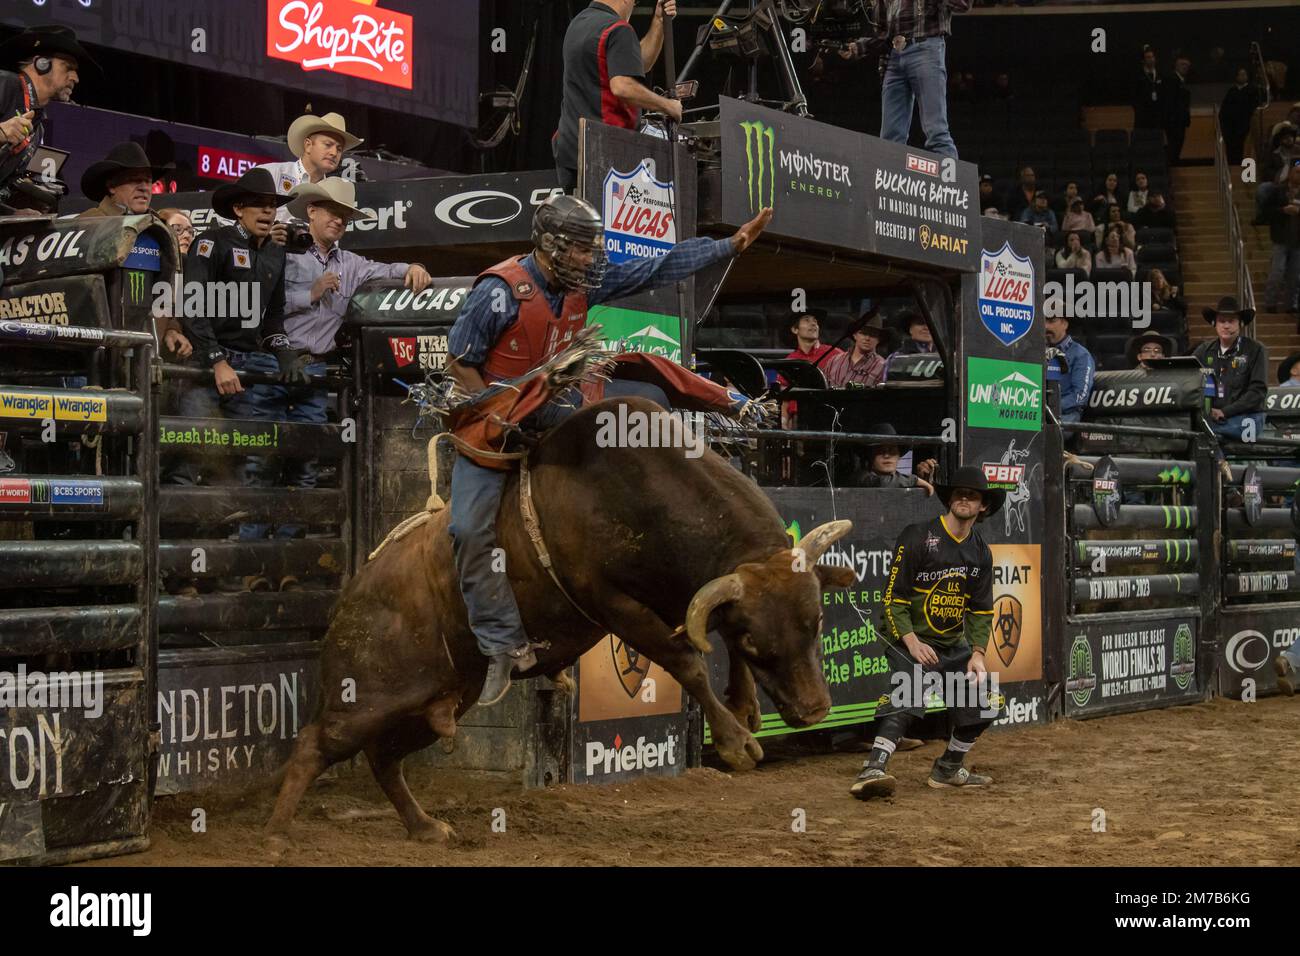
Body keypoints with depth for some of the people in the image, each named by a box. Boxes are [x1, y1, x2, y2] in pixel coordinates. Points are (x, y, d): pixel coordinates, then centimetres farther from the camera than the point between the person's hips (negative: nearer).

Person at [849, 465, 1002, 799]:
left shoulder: (981, 552, 9)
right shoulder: (918, 537, -11)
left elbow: (981, 609, 12)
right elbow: (894, 596, -12)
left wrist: (977, 653, -2)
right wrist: (912, 642, -22)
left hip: (952, 644, 7)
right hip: (908, 639, -7)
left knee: (985, 704, 4)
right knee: (908, 700, -29)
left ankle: (948, 770, 22)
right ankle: (873, 769, -38)